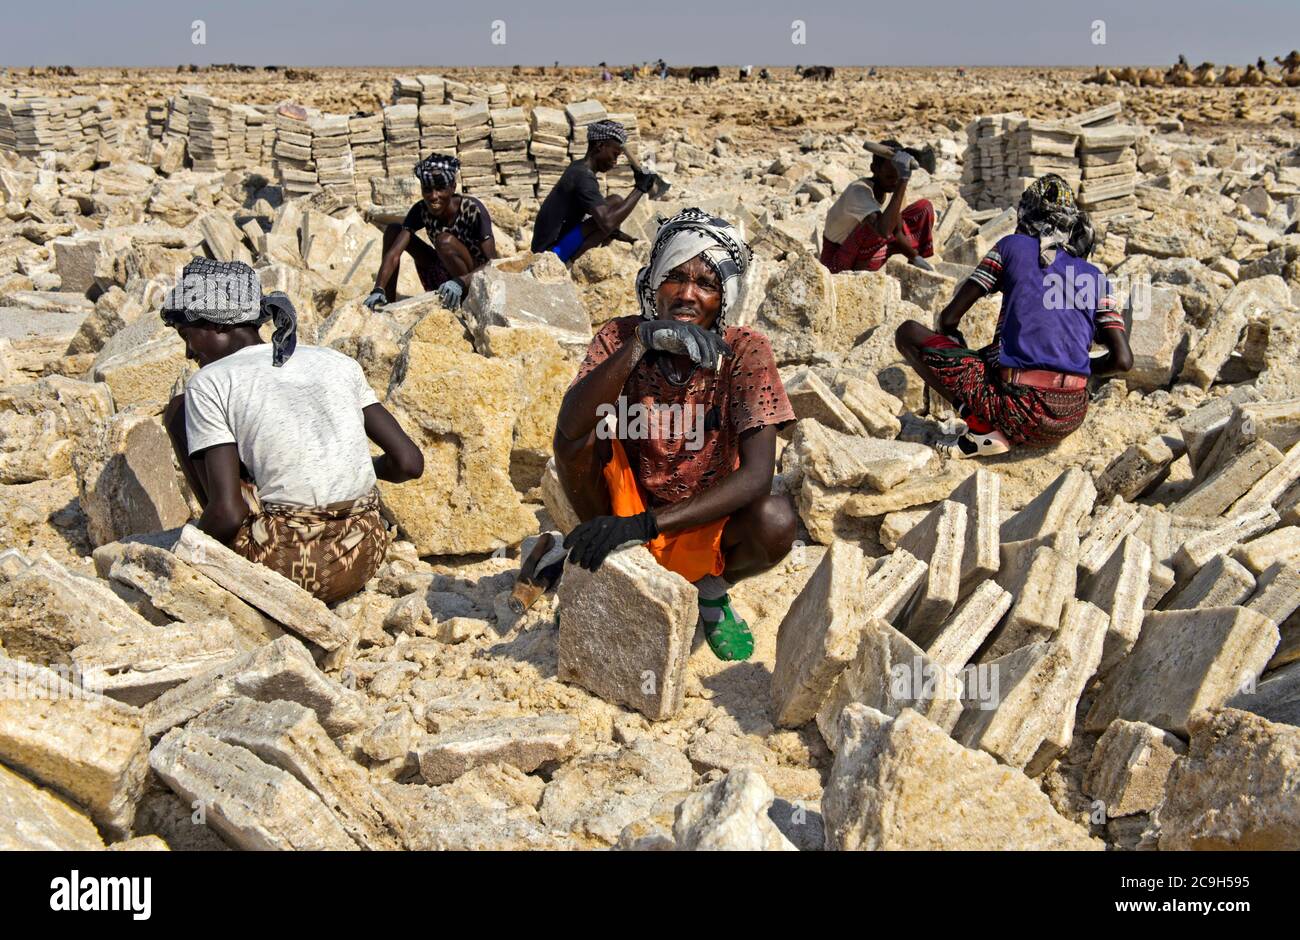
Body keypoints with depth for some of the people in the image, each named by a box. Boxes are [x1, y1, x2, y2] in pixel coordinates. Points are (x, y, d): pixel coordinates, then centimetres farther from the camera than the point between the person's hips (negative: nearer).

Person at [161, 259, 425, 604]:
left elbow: (227, 512, -12)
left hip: (283, 562, -5)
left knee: (179, 410, 14)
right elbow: (409, 463, 7)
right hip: (363, 559, 5)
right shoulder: (338, 362, 11)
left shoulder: (210, 383, -2)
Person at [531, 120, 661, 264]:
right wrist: (640, 188, -22)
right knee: (616, 202, -16)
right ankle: (570, 262, -12)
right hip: (553, 251, -10)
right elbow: (607, 223, -30)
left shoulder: (578, 168, 13)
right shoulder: (584, 177, -17)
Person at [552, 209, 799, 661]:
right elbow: (568, 427, -29)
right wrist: (641, 342, -40)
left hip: (706, 523, -1)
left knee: (777, 519, -31)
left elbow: (756, 475, -26)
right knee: (581, 437, -24)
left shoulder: (745, 352, -15)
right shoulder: (621, 336, -11)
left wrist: (645, 525, -35)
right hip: (628, 505, 1)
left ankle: (711, 587, 4)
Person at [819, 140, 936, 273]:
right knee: (877, 227, -39)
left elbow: (897, 233, 2)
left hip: (871, 253, 9)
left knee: (924, 207, 2)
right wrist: (903, 179, -49)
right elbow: (883, 231, -49)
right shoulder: (859, 190, -31)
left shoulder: (895, 188, -7)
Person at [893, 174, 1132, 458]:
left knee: (908, 333, 9)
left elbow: (949, 319, 5)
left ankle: (982, 426, -5)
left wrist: (965, 359, 26)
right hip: (1071, 418, 5)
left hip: (1021, 408, -5)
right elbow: (1123, 360, 6)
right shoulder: (1096, 278, 14)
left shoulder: (1013, 246, 7)